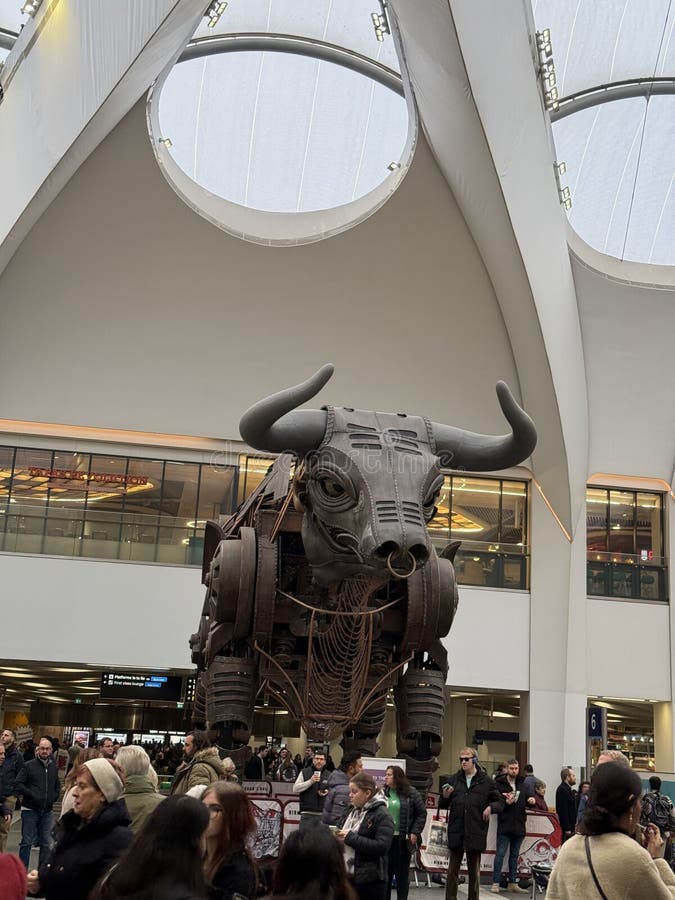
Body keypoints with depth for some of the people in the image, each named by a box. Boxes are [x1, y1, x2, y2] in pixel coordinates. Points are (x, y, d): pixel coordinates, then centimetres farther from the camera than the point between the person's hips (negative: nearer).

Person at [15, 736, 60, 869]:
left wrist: (54, 797, 6)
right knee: (27, 842, -1)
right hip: (30, 810, -4)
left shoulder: (54, 767, 10)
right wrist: (32, 795, -15)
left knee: (46, 843, 7)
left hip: (47, 811, 4)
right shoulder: (28, 766, -4)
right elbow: (18, 785, -10)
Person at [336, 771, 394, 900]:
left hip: (370, 880, -7)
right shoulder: (352, 811, 13)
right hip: (348, 875, 7)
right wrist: (338, 836, -1)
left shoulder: (382, 815, -10)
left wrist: (350, 838, -19)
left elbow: (382, 847, -21)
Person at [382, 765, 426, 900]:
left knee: (402, 873, 6)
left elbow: (421, 813, 0)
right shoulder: (383, 792, 5)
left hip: (403, 839, -2)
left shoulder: (411, 792, -2)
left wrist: (415, 832, -6)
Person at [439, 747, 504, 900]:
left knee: (474, 870, 11)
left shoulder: (486, 781, 1)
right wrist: (445, 796, -12)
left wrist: (491, 807, -13)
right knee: (453, 870, 7)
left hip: (476, 832, -1)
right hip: (456, 832, 1)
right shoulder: (453, 780, 6)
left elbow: (500, 802, 7)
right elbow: (442, 805, 10)